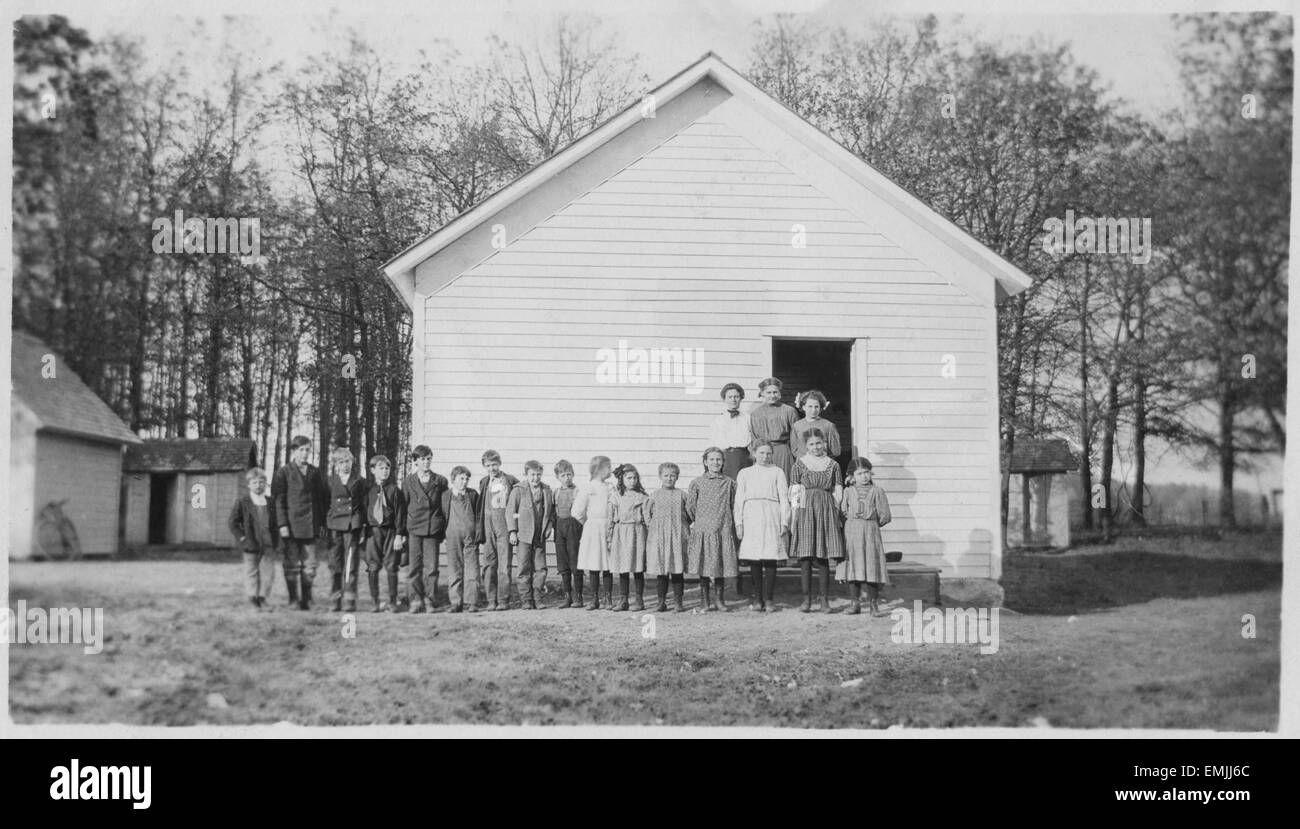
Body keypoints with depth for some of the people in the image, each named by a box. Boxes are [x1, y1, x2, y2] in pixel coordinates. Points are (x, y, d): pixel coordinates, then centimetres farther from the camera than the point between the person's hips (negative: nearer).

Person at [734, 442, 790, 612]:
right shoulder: (745, 473, 15)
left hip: (771, 517, -1)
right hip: (751, 515, 1)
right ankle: (757, 598, 7)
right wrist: (738, 523, 3)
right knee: (754, 560, -1)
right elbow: (739, 499, 13)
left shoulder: (777, 472, 11)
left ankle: (769, 599, 1)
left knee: (770, 559, -4)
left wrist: (784, 522, -1)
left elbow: (784, 498, 7)